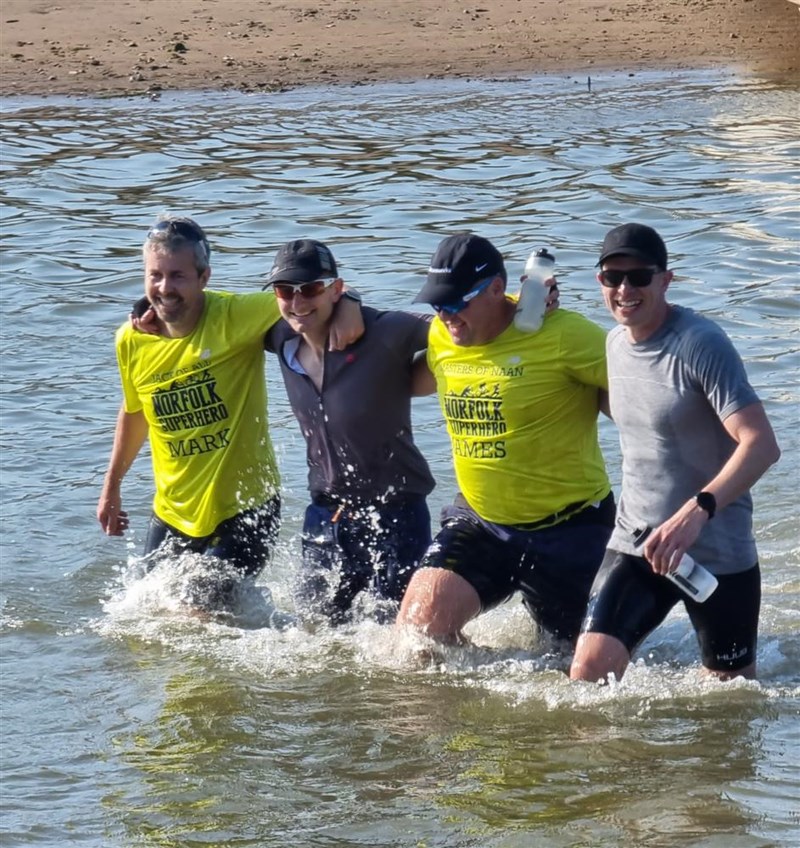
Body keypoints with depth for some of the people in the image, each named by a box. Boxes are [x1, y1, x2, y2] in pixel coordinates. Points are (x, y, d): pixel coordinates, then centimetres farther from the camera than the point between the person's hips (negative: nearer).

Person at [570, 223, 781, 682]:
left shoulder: (701, 345, -17)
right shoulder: (615, 343, 6)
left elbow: (762, 444, -25)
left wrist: (697, 510, -39)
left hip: (718, 553, -5)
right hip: (636, 545, 5)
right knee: (588, 671, -13)